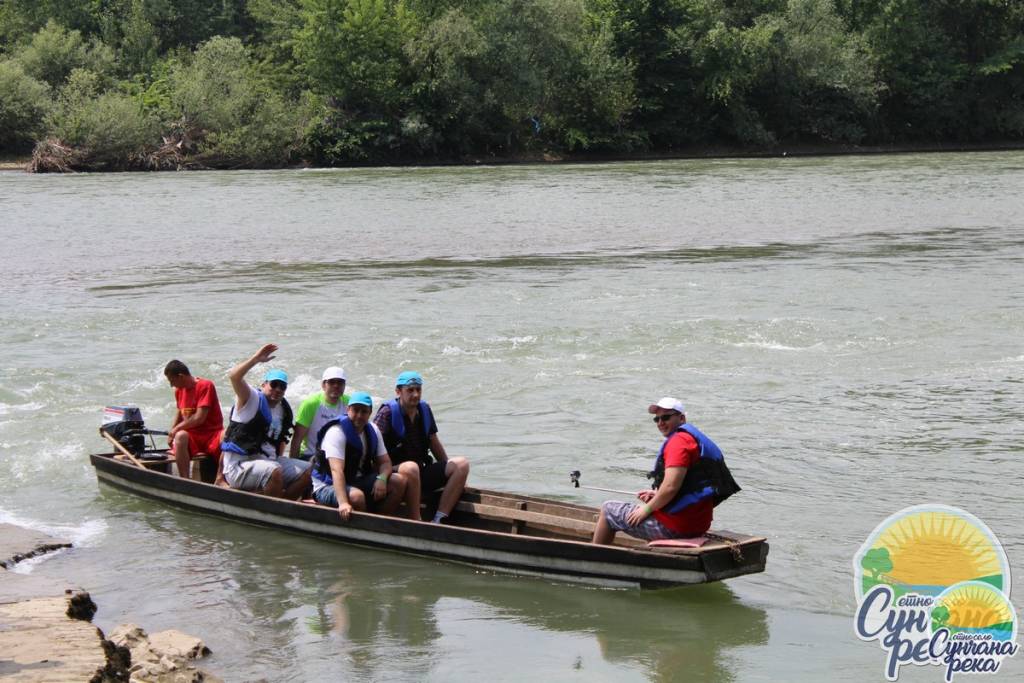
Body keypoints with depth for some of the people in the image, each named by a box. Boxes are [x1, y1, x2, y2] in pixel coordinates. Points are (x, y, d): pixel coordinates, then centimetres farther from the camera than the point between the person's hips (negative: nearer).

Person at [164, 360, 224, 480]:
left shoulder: (205, 386, -11)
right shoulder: (179, 390, 10)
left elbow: (199, 418, -17)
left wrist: (176, 428, -9)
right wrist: (172, 432, 13)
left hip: (212, 433, -4)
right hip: (192, 437, 4)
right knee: (180, 436, -31)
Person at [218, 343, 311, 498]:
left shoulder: (284, 410, 15)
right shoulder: (252, 399, -6)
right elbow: (234, 376, -23)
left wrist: (280, 460, 11)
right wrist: (256, 359, -26)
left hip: (268, 461, 8)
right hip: (238, 465, -8)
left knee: (308, 472, -3)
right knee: (274, 472, -35)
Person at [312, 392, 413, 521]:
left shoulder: (372, 431, 4)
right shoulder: (336, 432, -20)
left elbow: (385, 461, 5)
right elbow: (336, 470, -32)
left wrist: (381, 478, -21)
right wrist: (343, 503, -45)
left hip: (357, 482, 7)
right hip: (328, 486, -7)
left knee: (399, 482, -9)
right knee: (356, 496, -39)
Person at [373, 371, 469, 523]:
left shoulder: (425, 410, 14)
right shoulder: (388, 412, -7)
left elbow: (434, 442, 24)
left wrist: (450, 473, 25)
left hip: (422, 474, 7)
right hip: (395, 473, -7)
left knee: (462, 464, -8)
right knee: (411, 467, -40)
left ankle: (438, 520, -22)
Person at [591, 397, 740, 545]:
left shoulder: (679, 440, -15)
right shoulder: (695, 438, 16)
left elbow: (671, 487, -25)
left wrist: (648, 508, -10)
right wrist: (657, 494, 16)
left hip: (674, 525, -10)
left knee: (607, 509, 7)